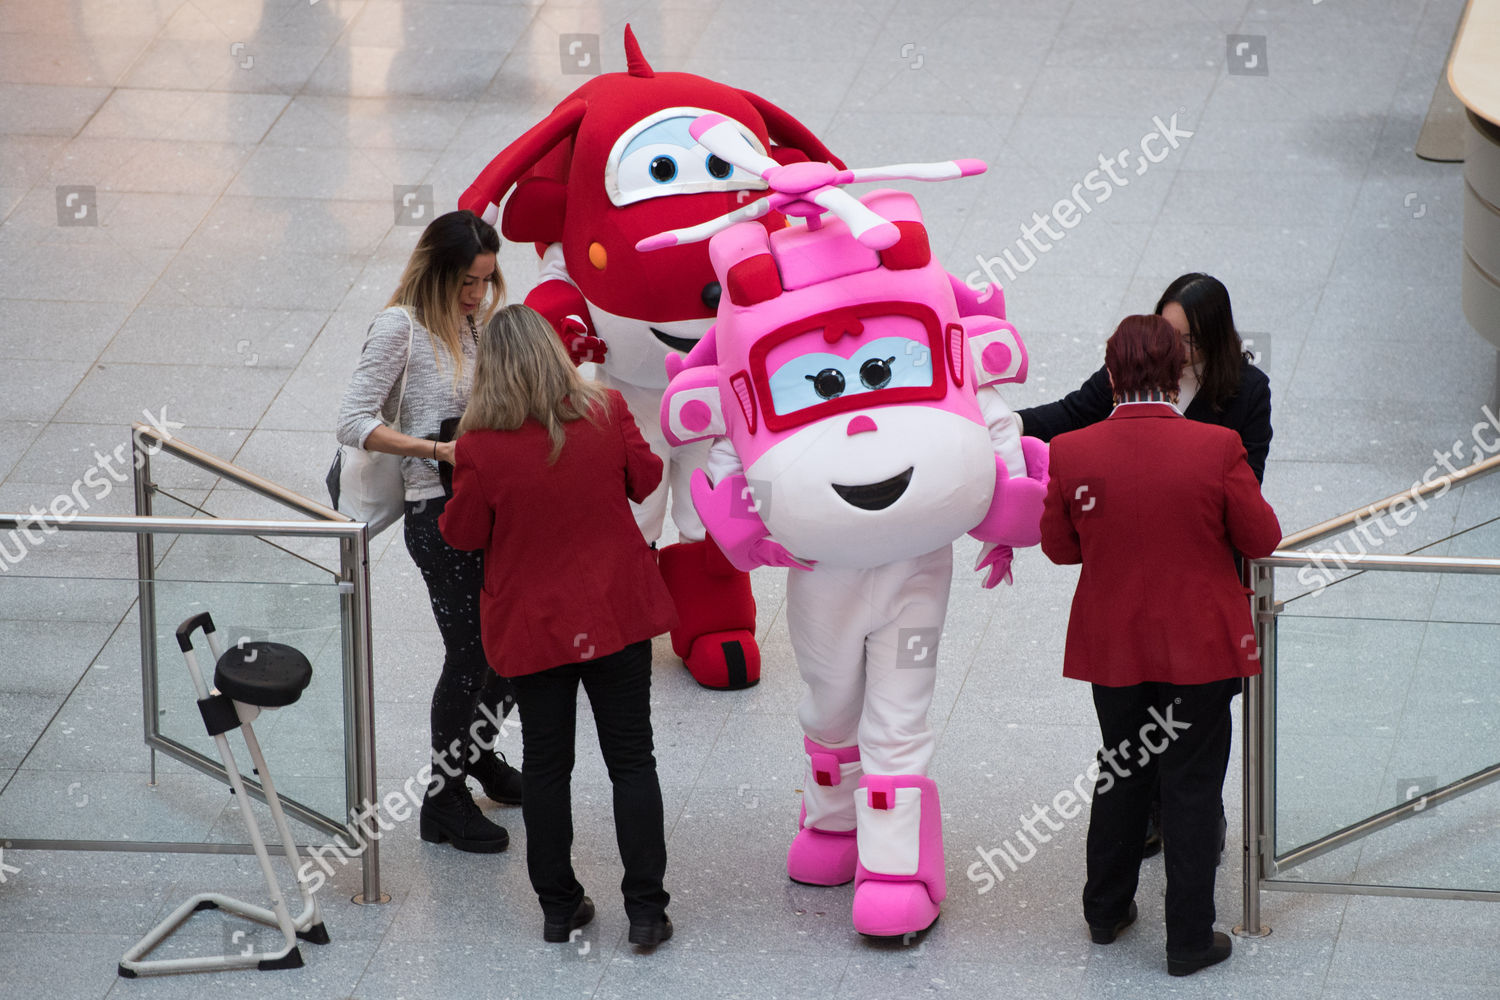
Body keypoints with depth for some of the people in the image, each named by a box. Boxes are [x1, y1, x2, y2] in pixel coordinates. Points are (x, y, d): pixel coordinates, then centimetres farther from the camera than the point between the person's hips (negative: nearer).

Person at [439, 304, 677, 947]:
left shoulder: (481, 446, -18)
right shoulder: (606, 412, -11)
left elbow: (463, 534, -6)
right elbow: (645, 480, 4)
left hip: (531, 623, -1)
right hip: (616, 615, 1)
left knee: (546, 765, 12)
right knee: (631, 760, 9)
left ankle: (558, 906, 17)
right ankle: (645, 910, 9)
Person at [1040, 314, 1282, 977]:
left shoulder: (1071, 455, -13)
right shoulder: (1217, 450, -19)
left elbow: (1059, 546, 2)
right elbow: (1262, 539, -7)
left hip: (1111, 646, 3)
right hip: (1201, 647, -3)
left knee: (1122, 776, 22)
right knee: (1191, 786, 8)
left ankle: (1106, 910, 35)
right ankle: (1189, 940, 14)